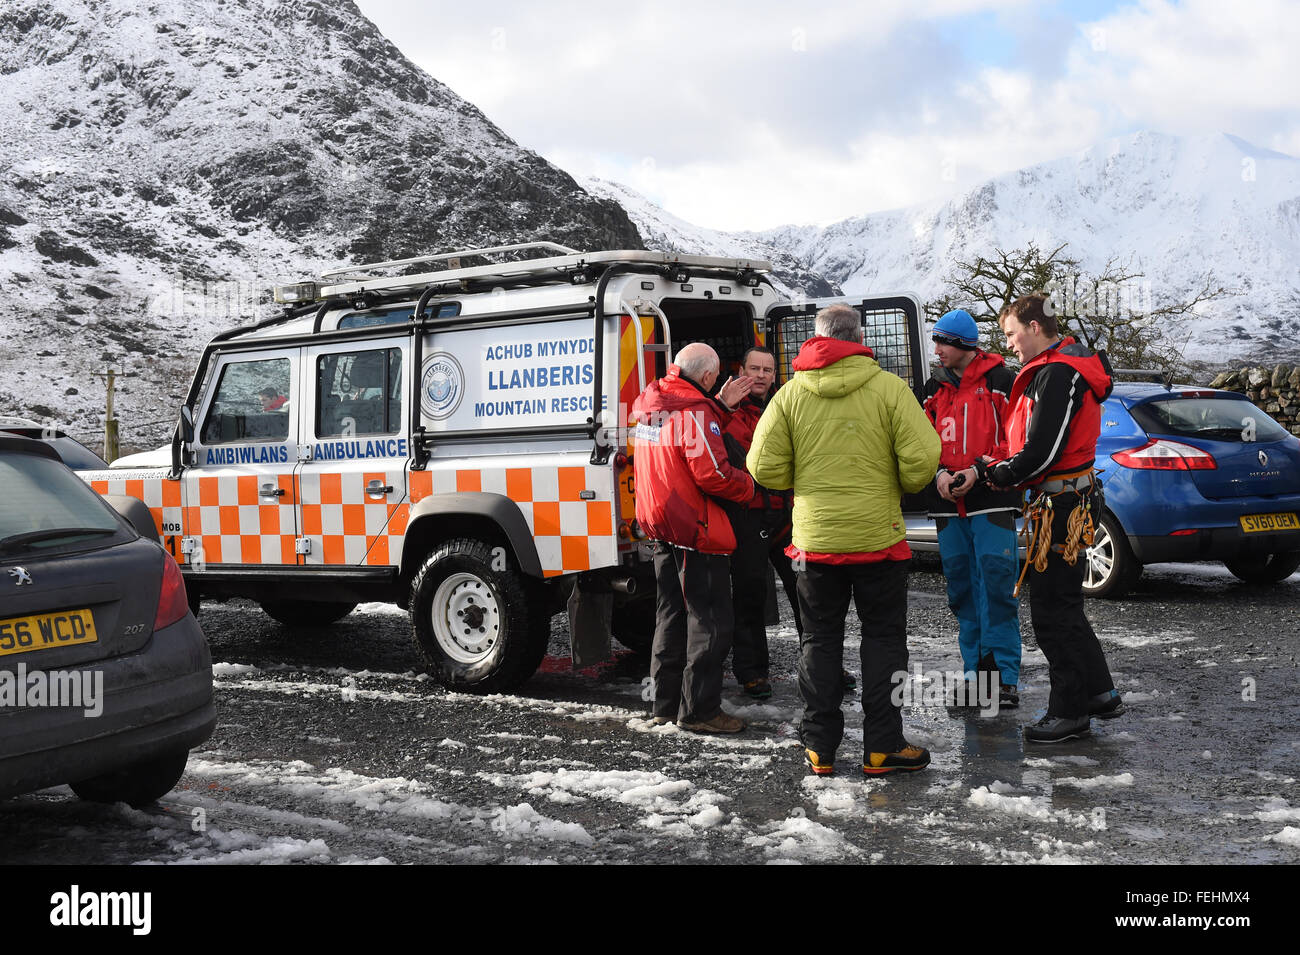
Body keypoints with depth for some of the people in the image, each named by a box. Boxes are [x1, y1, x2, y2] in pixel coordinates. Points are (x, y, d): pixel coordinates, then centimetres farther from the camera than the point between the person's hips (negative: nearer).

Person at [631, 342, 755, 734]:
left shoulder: (651, 406, 10)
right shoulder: (694, 409, -17)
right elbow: (712, 474, -23)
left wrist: (720, 405, 15)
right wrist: (748, 485, -6)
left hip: (659, 526, 9)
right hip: (696, 529, -9)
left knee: (672, 615, 17)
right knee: (709, 620, 0)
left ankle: (667, 702, 24)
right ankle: (699, 709, 3)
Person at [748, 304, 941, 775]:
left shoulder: (790, 393, -2)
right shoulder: (889, 388, -8)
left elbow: (764, 468, -4)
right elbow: (922, 458, -14)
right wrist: (903, 486, 7)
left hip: (814, 537, 2)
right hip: (878, 537, -2)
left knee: (820, 641, 13)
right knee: (883, 638, 10)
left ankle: (820, 747, 16)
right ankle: (881, 747, 12)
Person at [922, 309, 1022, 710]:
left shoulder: (999, 381, -3)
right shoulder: (935, 387, 14)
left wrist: (978, 472, -15)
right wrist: (939, 473, -3)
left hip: (992, 501, -6)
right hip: (948, 504, 6)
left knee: (997, 587, -6)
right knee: (962, 590, 9)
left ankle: (1003, 676, 2)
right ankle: (976, 675, 17)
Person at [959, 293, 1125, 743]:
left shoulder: (1057, 374, -18)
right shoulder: (1057, 369, 17)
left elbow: (1040, 453, -22)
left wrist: (985, 473, -11)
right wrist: (989, 471, 6)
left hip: (1061, 506, -11)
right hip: (1067, 500, 11)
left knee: (1052, 612, -3)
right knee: (1063, 607, 18)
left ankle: (1069, 712, 7)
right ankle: (1100, 693, 28)